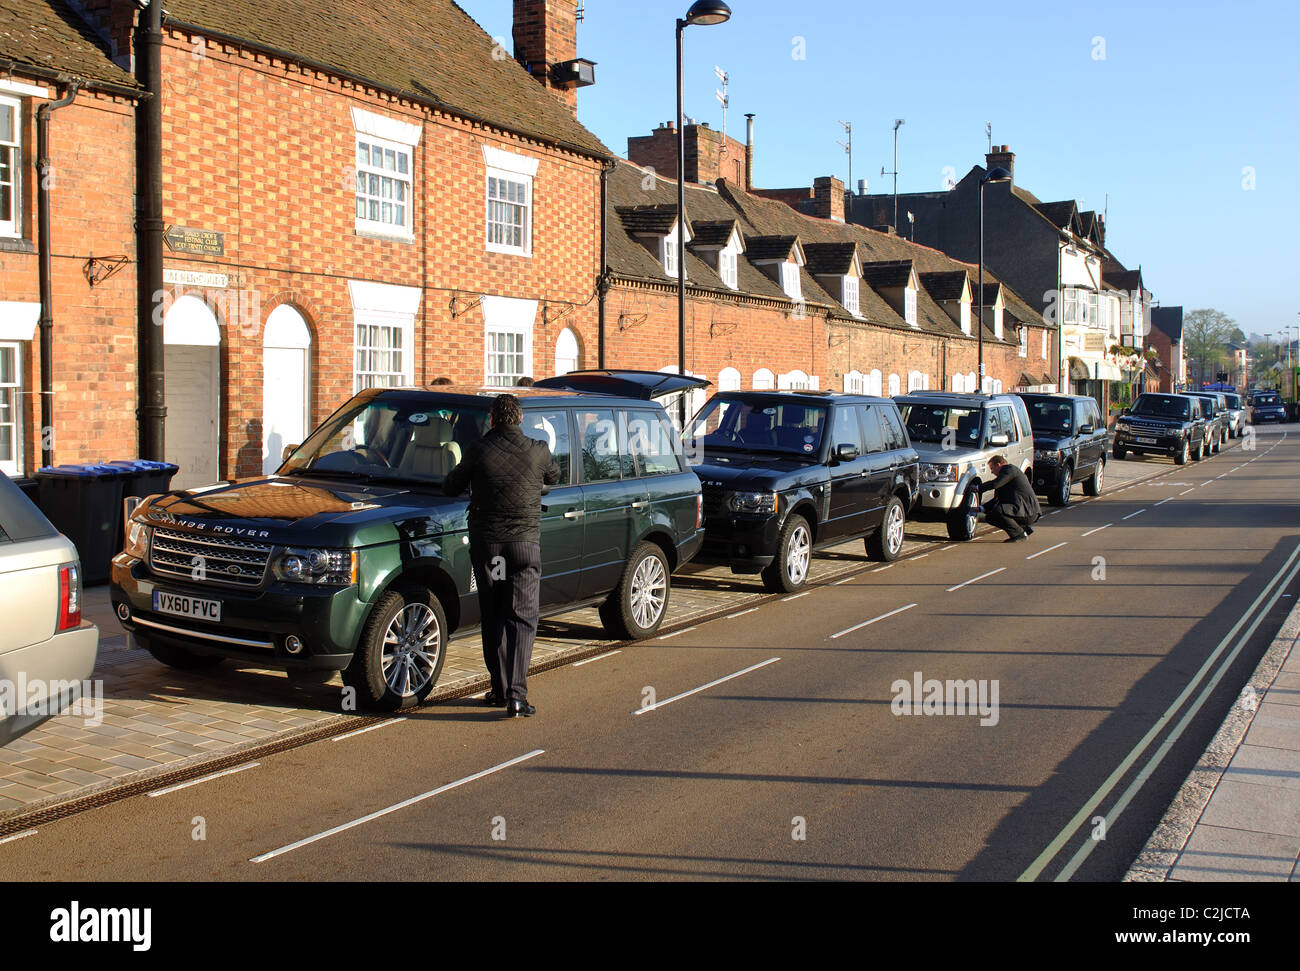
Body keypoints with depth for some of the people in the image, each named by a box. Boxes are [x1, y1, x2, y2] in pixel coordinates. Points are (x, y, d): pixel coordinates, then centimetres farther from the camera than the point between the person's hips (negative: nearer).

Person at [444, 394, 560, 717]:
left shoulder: (478, 451, -4)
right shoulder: (537, 451, -2)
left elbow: (450, 487, 8)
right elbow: (554, 476, 19)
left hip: (485, 544, 1)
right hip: (524, 544, -1)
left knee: (493, 619, 13)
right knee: (521, 619, 0)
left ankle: (500, 689, 17)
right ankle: (516, 694, -11)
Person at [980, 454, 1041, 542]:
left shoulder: (1010, 469, -8)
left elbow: (995, 484, -21)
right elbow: (998, 499, 22)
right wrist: (983, 508, 12)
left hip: (1028, 511, -10)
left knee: (998, 511, -30)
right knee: (989, 517, 13)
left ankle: (1020, 534, -14)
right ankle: (1025, 528, 15)